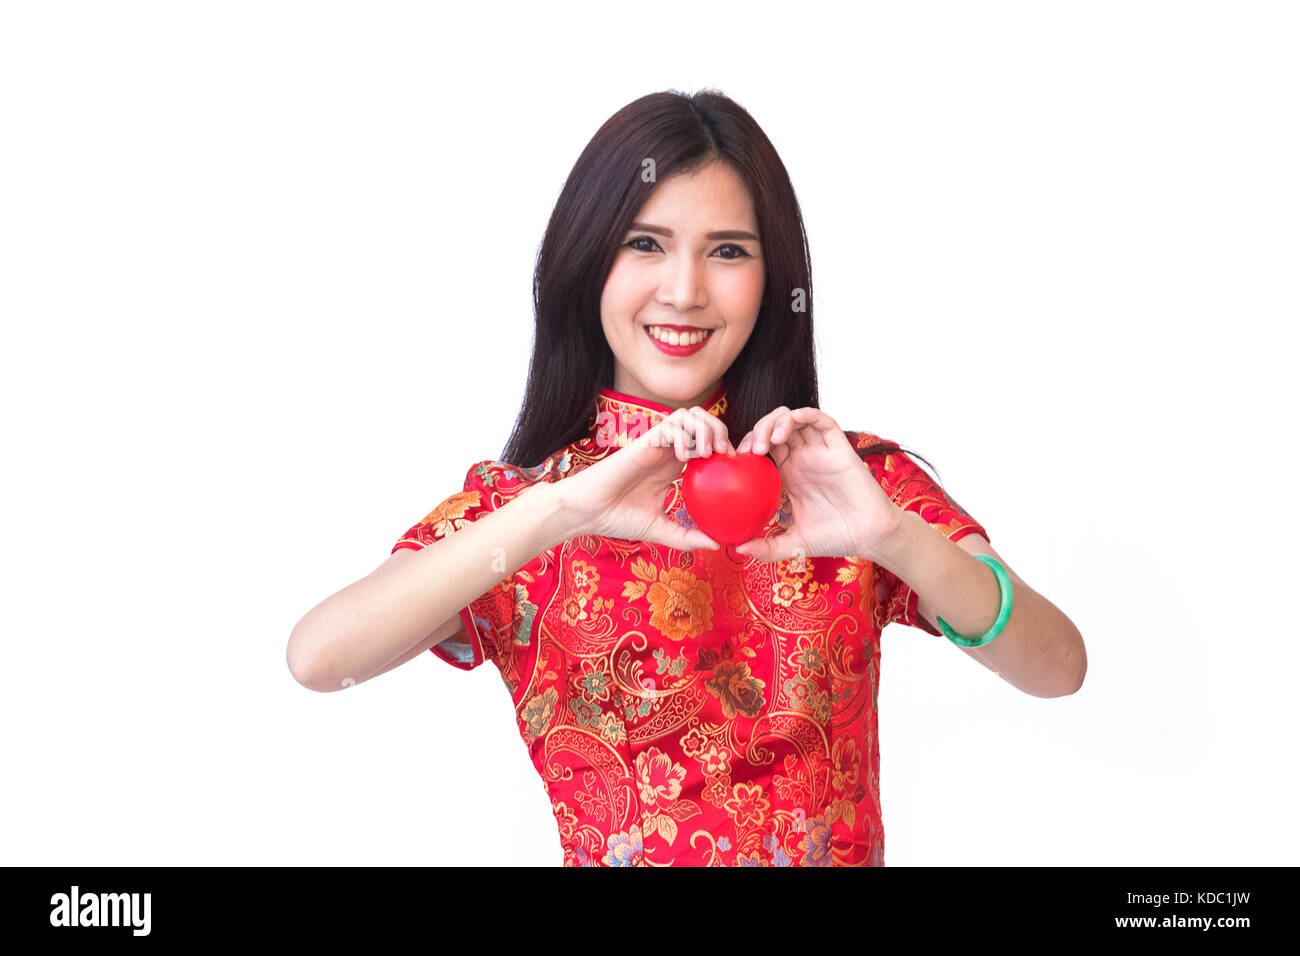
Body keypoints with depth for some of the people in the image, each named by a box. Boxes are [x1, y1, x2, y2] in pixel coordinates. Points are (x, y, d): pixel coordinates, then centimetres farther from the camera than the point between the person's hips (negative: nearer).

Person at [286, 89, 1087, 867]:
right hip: (607, 850, 0)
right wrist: (562, 511, -25)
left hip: (838, 850, 0)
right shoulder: (512, 501, -1)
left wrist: (893, 536, -25)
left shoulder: (858, 476, -1)